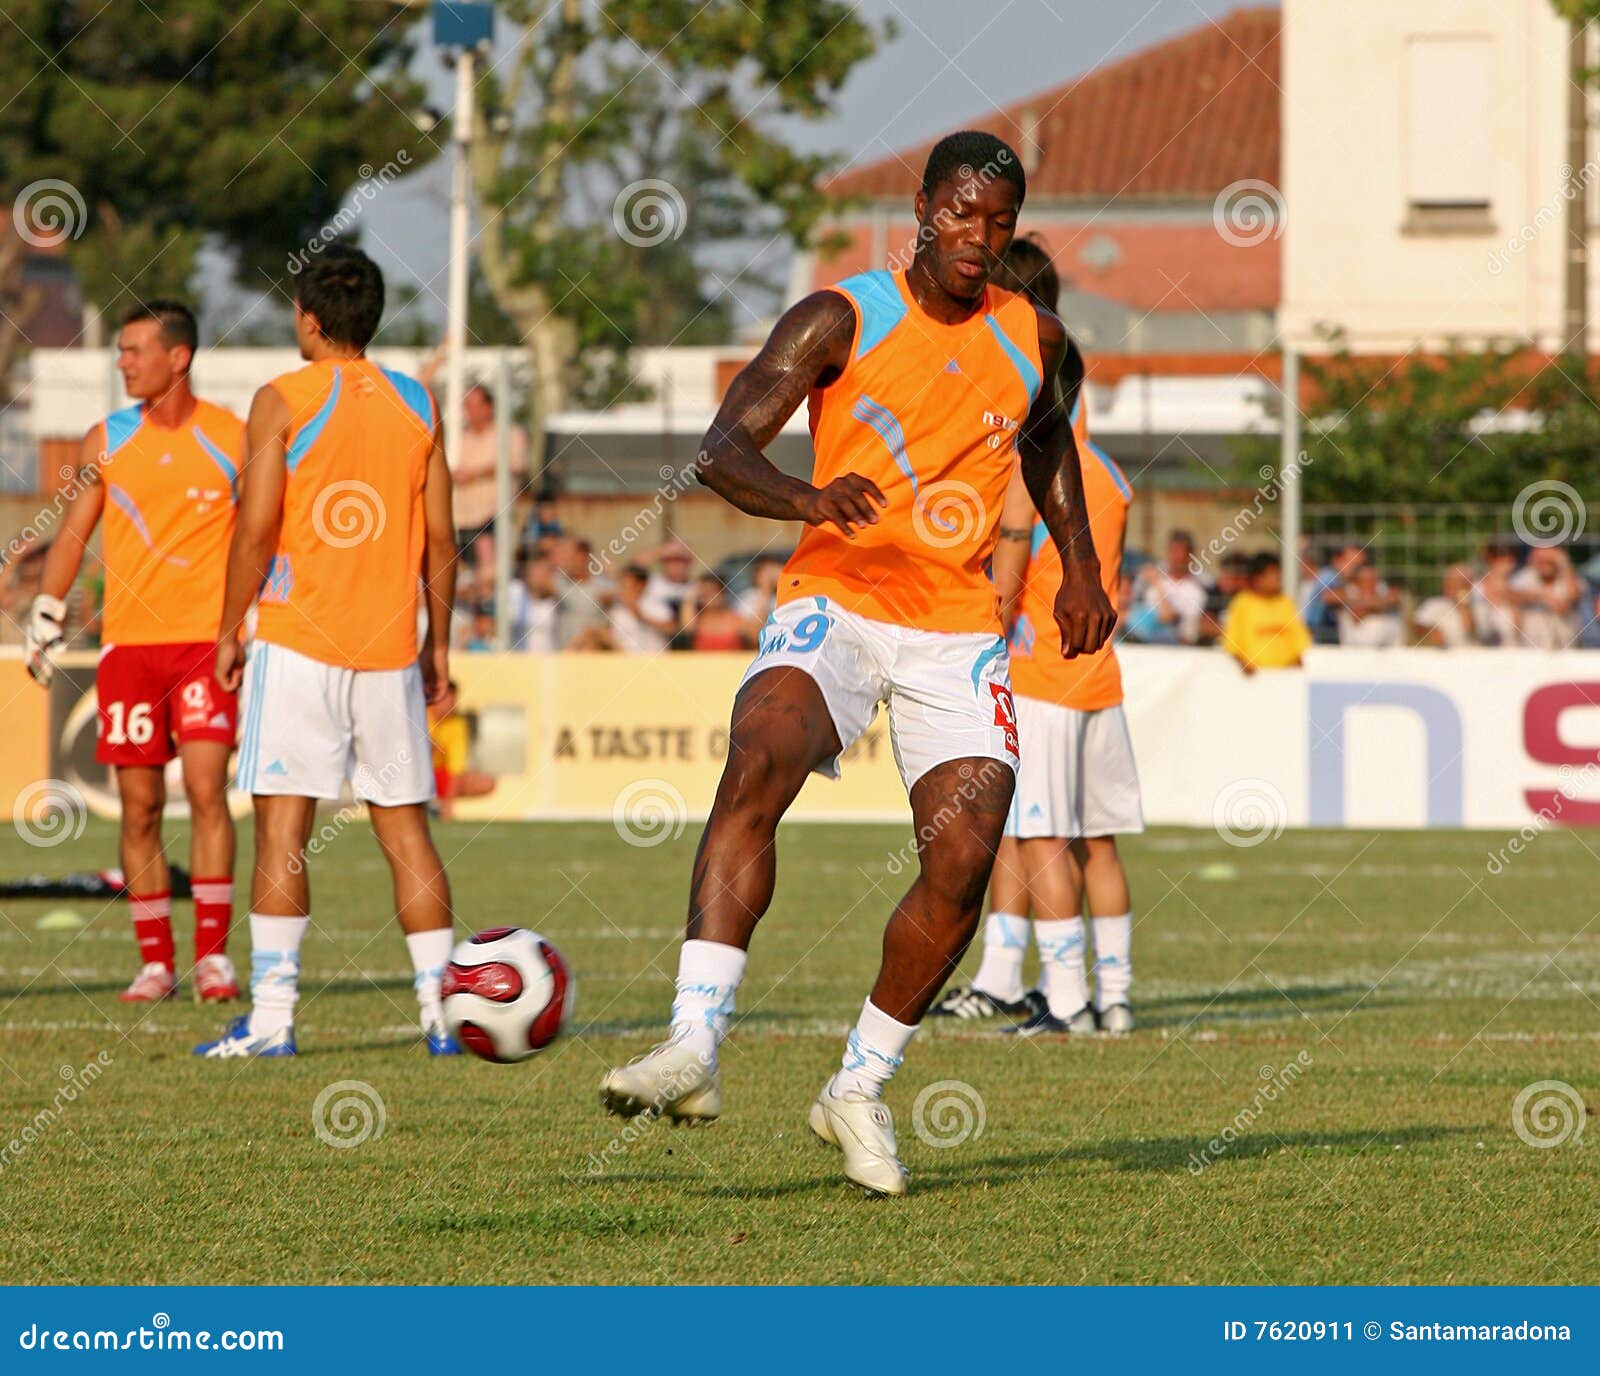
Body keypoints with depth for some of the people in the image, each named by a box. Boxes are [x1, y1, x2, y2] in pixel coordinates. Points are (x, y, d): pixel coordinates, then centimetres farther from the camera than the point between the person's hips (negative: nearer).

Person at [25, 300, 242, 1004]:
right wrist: (46, 613, 8)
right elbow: (72, 533, 15)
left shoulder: (232, 440, 1)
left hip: (206, 638, -3)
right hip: (129, 641, 3)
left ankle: (212, 954, -9)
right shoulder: (106, 442, 8)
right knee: (139, 805, 2)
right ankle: (155, 961, 9)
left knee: (206, 787, -13)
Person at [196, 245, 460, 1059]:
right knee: (404, 826, 9)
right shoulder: (416, 404, 8)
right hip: (391, 651, 4)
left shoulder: (283, 402, -5)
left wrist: (230, 633, 0)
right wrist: (438, 642, 16)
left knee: (283, 826, -4)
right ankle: (441, 1009, 6)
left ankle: (271, 1016, -8)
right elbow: (440, 538, 8)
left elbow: (256, 531, -9)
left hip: (299, 644, -4)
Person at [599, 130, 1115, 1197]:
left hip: (959, 630, 3)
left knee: (965, 856, -14)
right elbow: (723, 448, -14)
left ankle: (862, 1089, 6)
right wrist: (808, 498, -34)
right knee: (757, 766, -31)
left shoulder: (1032, 337, 9)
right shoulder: (841, 321, -4)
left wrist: (1080, 562, 23)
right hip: (836, 601, -3)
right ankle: (695, 1047, -38)